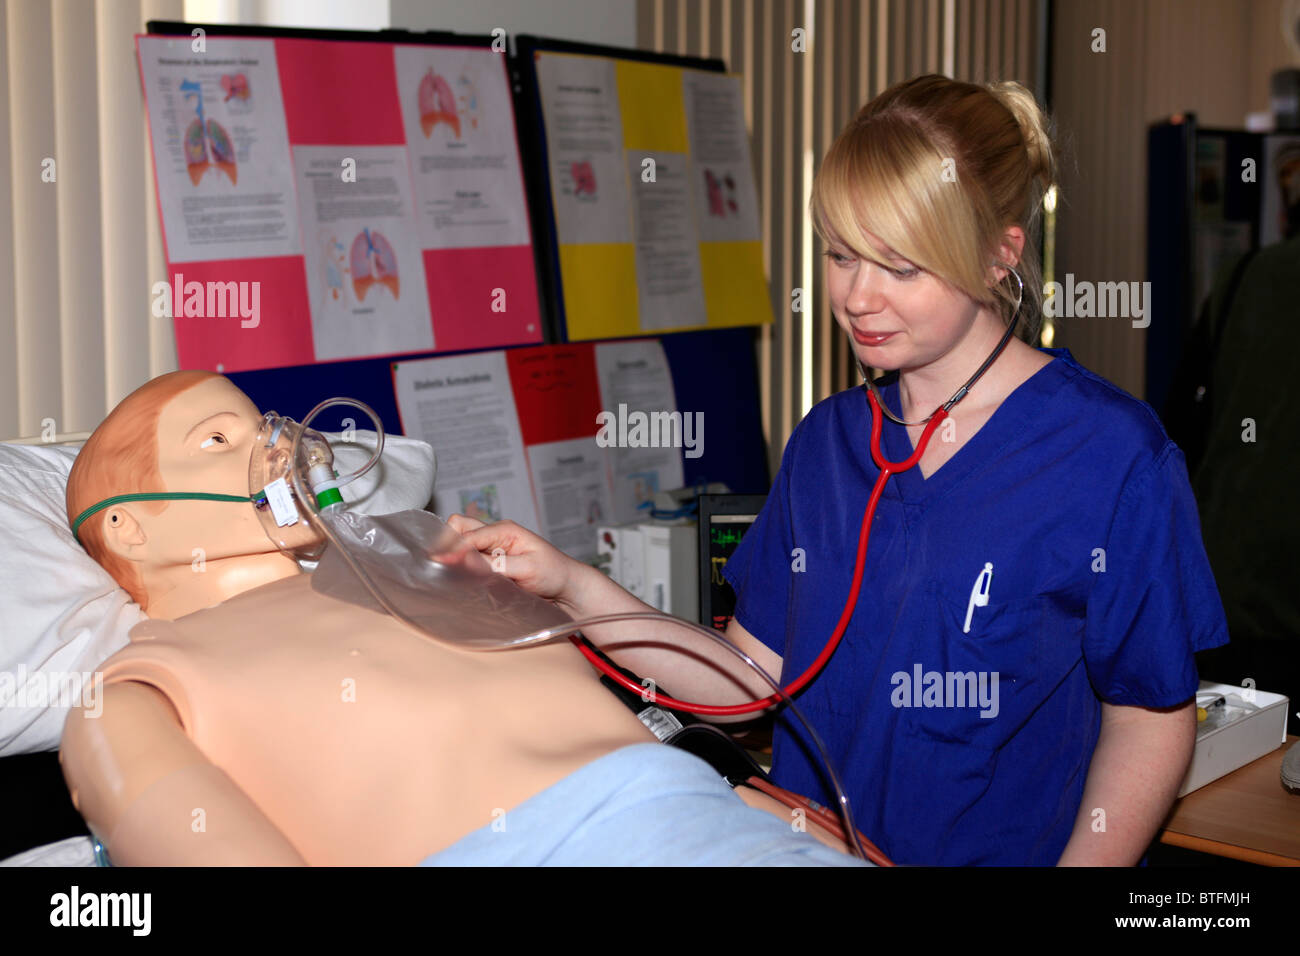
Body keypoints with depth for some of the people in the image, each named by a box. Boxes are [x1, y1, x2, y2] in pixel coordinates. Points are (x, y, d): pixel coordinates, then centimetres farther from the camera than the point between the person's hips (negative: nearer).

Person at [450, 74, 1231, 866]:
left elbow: (1152, 719, -4)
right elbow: (755, 676, 9)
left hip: (1009, 849, -4)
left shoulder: (1111, 452, -6)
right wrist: (574, 589, 1)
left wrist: (1084, 861, -17)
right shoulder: (827, 438, 11)